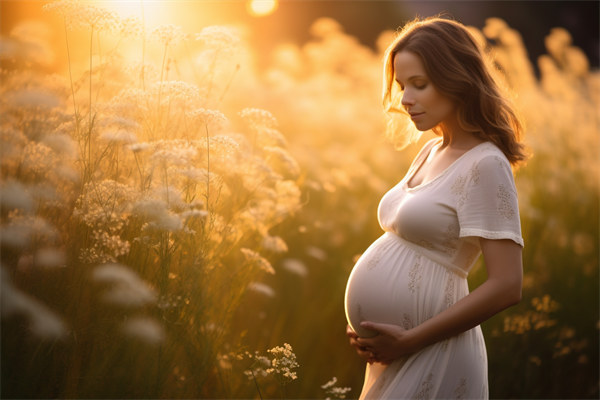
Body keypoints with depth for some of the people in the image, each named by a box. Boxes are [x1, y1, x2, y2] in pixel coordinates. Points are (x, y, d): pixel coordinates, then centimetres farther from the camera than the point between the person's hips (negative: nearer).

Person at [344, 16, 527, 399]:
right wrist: (376, 336, 7)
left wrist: (409, 340, -18)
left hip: (430, 357, -8)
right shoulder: (431, 152, 10)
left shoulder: (485, 165, -14)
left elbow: (507, 286, -20)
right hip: (395, 355, 8)